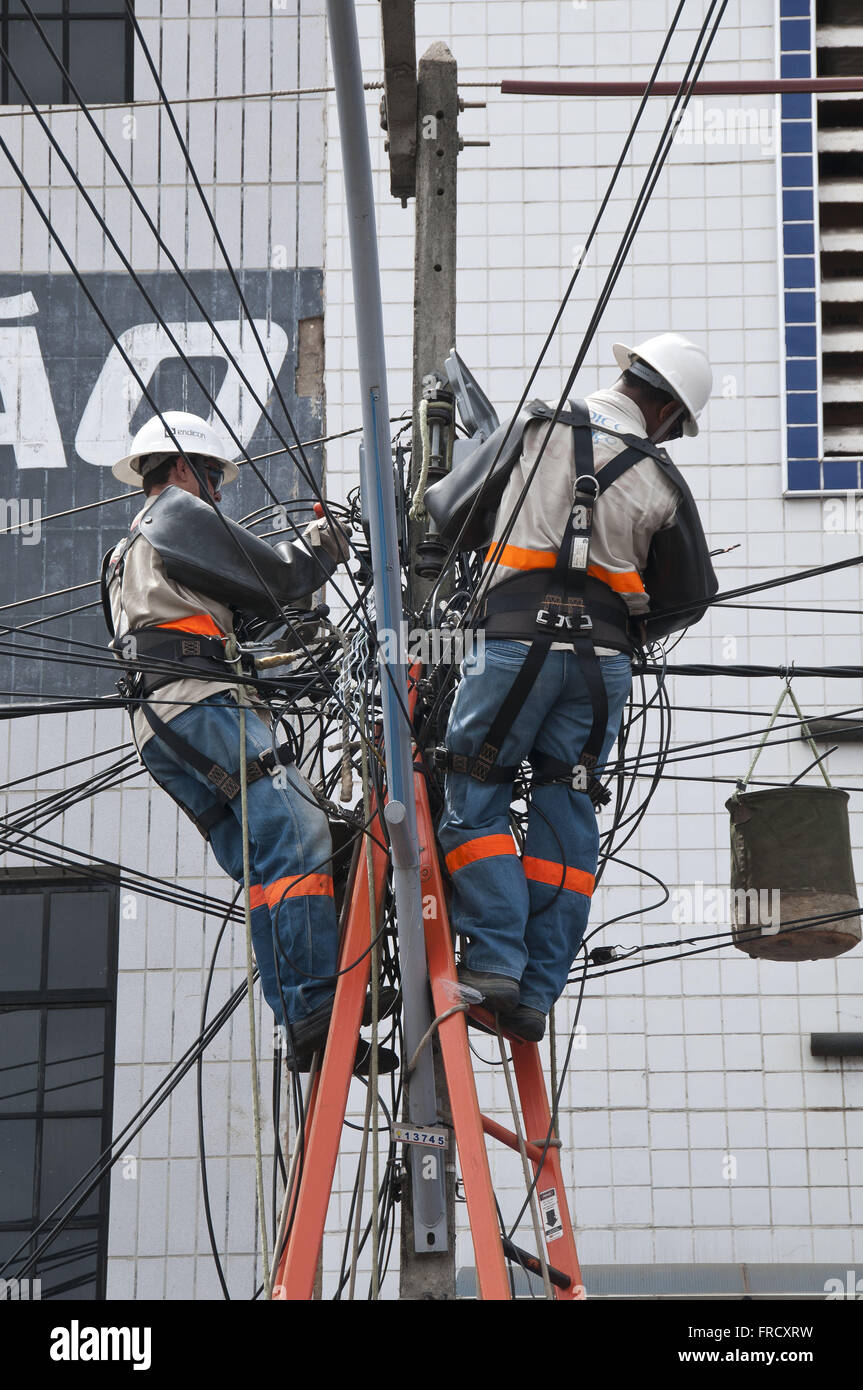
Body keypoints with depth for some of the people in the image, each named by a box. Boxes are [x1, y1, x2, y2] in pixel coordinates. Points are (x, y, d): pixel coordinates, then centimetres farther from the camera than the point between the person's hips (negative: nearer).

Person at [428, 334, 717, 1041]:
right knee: (567, 821, 6)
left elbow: (449, 512, 11)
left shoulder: (535, 425, 4)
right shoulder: (662, 481, 6)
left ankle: (495, 959, -9)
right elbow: (691, 597, 15)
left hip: (517, 640, -2)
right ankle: (538, 992, 4)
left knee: (475, 803, 5)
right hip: (604, 659, 2)